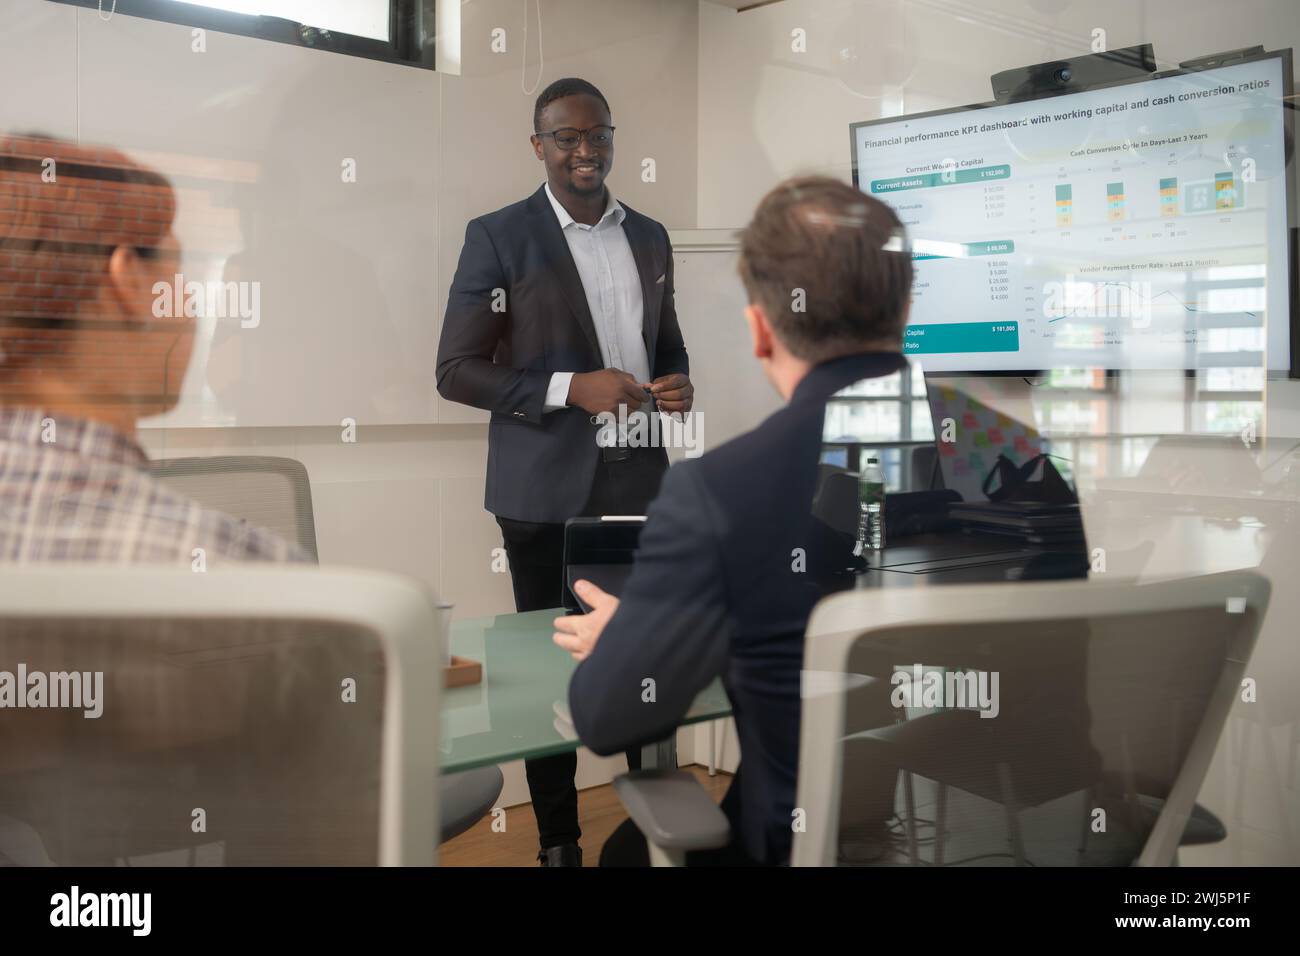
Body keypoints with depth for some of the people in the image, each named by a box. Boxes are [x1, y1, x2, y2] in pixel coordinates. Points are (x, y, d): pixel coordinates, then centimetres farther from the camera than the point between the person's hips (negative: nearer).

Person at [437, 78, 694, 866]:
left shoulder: (650, 236, 12)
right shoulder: (498, 236, -4)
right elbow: (456, 371, -7)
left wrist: (679, 383, -2)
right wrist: (570, 388, -19)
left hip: (640, 479, 4)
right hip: (546, 488, -4)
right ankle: (559, 839, 22)